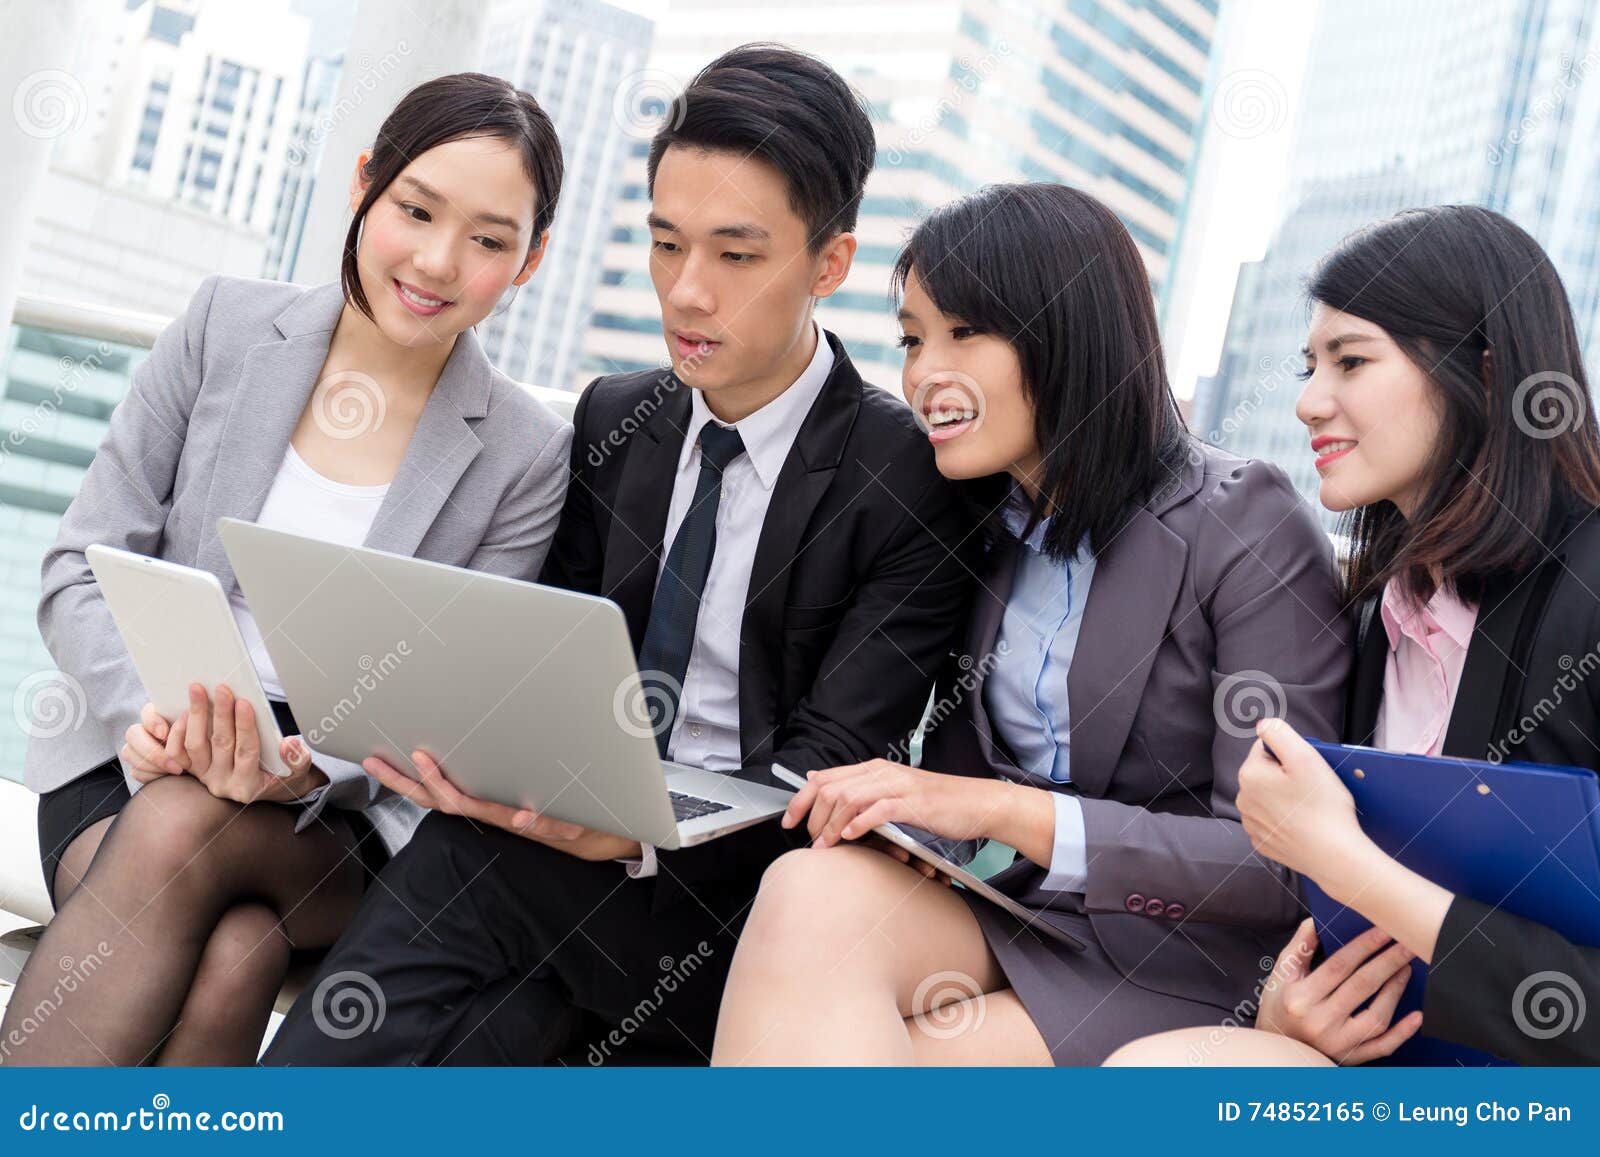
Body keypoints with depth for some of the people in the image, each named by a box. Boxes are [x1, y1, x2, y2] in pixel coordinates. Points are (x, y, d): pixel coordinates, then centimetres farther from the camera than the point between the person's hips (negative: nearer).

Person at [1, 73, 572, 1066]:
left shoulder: (527, 454, -1)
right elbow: (84, 571, 2)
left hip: (338, 813, 0)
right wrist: (152, 710, -19)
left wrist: (306, 765, -24)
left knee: (182, 825, -34)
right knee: (228, 955, -33)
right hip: (136, 756, 1)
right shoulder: (227, 328, 2)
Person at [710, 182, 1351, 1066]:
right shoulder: (984, 529, 10)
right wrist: (869, 802, -8)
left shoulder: (1250, 532, -9)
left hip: (1176, 973, -5)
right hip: (1011, 917, 5)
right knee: (813, 891, -28)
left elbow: (1282, 866, -15)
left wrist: (1012, 811, -23)